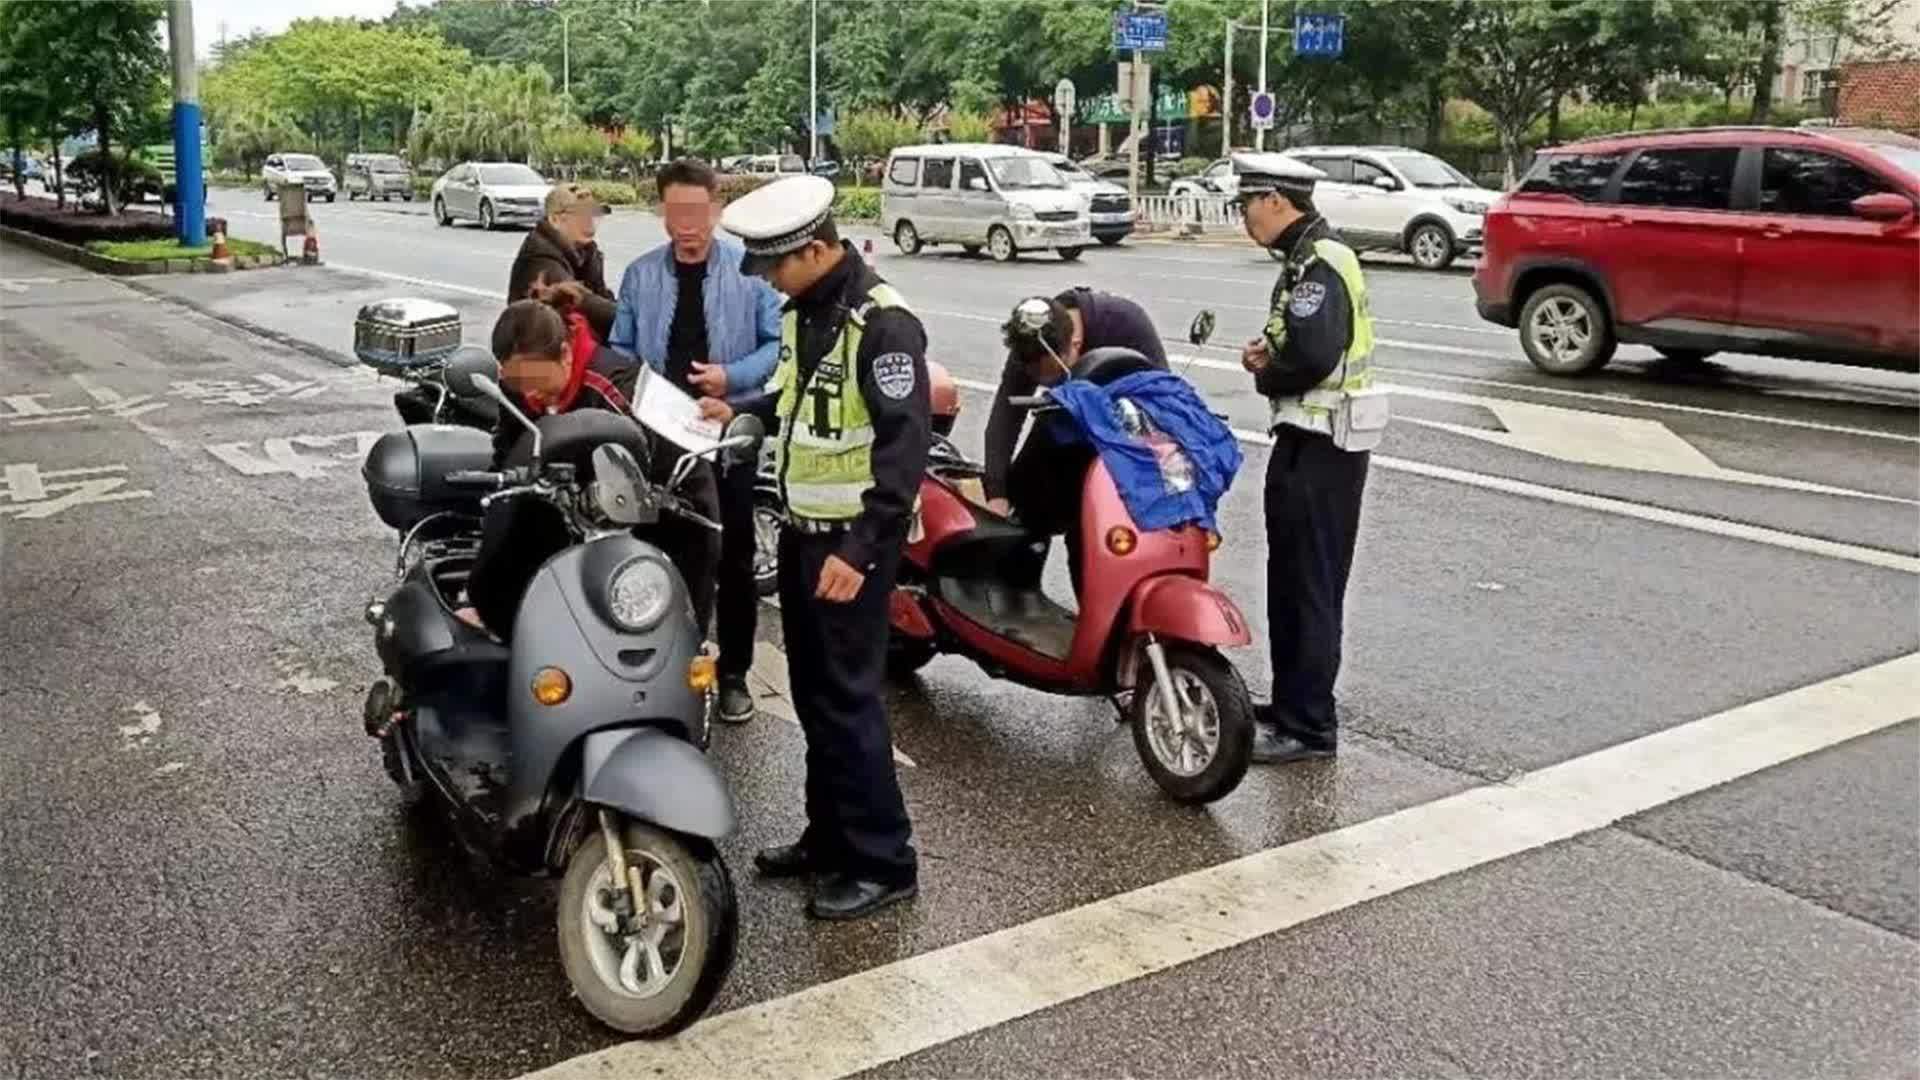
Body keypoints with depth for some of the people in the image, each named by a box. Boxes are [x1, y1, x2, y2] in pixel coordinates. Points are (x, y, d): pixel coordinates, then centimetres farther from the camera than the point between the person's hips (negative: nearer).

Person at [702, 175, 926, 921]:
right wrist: (741, 411, 13)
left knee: (846, 696, -6)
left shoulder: (883, 323, -19)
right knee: (811, 690, 15)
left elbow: (906, 446, -24)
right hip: (802, 528, 9)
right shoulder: (805, 310, 9)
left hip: (853, 539, -9)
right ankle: (829, 835, 27)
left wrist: (861, 549, -28)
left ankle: (883, 861, 5)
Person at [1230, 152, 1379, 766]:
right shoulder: (1313, 258, 16)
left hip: (1317, 446, -11)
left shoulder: (1317, 264, -18)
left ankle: (1307, 726, 2)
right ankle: (1293, 704, 29)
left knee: (1308, 586, -5)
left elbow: (1312, 357, -28)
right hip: (1314, 439, 11)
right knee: (1295, 582, 17)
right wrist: (1271, 354, 3)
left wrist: (1266, 376, -9)